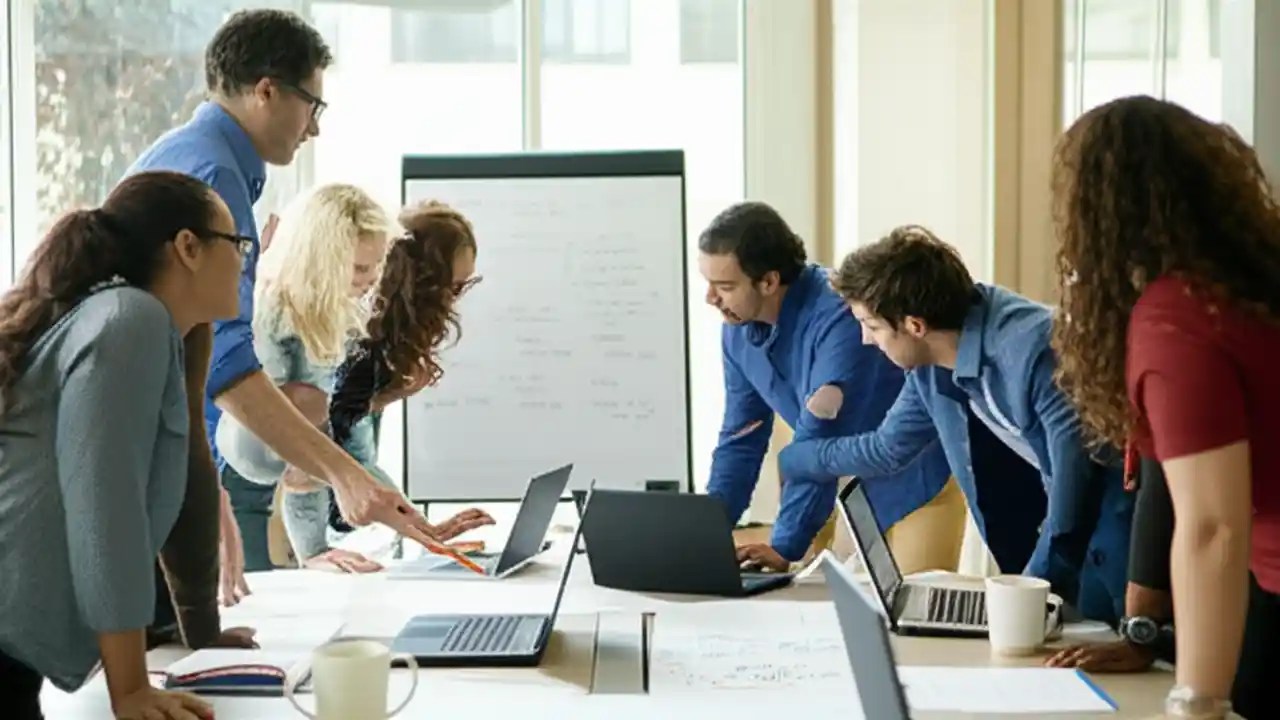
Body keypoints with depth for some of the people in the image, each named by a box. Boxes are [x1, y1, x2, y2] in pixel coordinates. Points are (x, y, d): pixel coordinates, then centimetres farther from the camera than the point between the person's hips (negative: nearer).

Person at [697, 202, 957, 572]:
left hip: (918, 477, -7)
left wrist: (784, 547, -34)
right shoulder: (738, 328, -7)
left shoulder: (839, 317, -31)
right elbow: (740, 440, -1)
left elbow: (820, 444, -33)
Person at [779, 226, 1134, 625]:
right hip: (1059, 529, 8)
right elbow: (885, 449, 18)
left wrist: (1040, 577, -18)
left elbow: (1075, 459, -23)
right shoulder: (930, 371, 1)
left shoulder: (1028, 346, -26)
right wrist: (783, 458, 24)